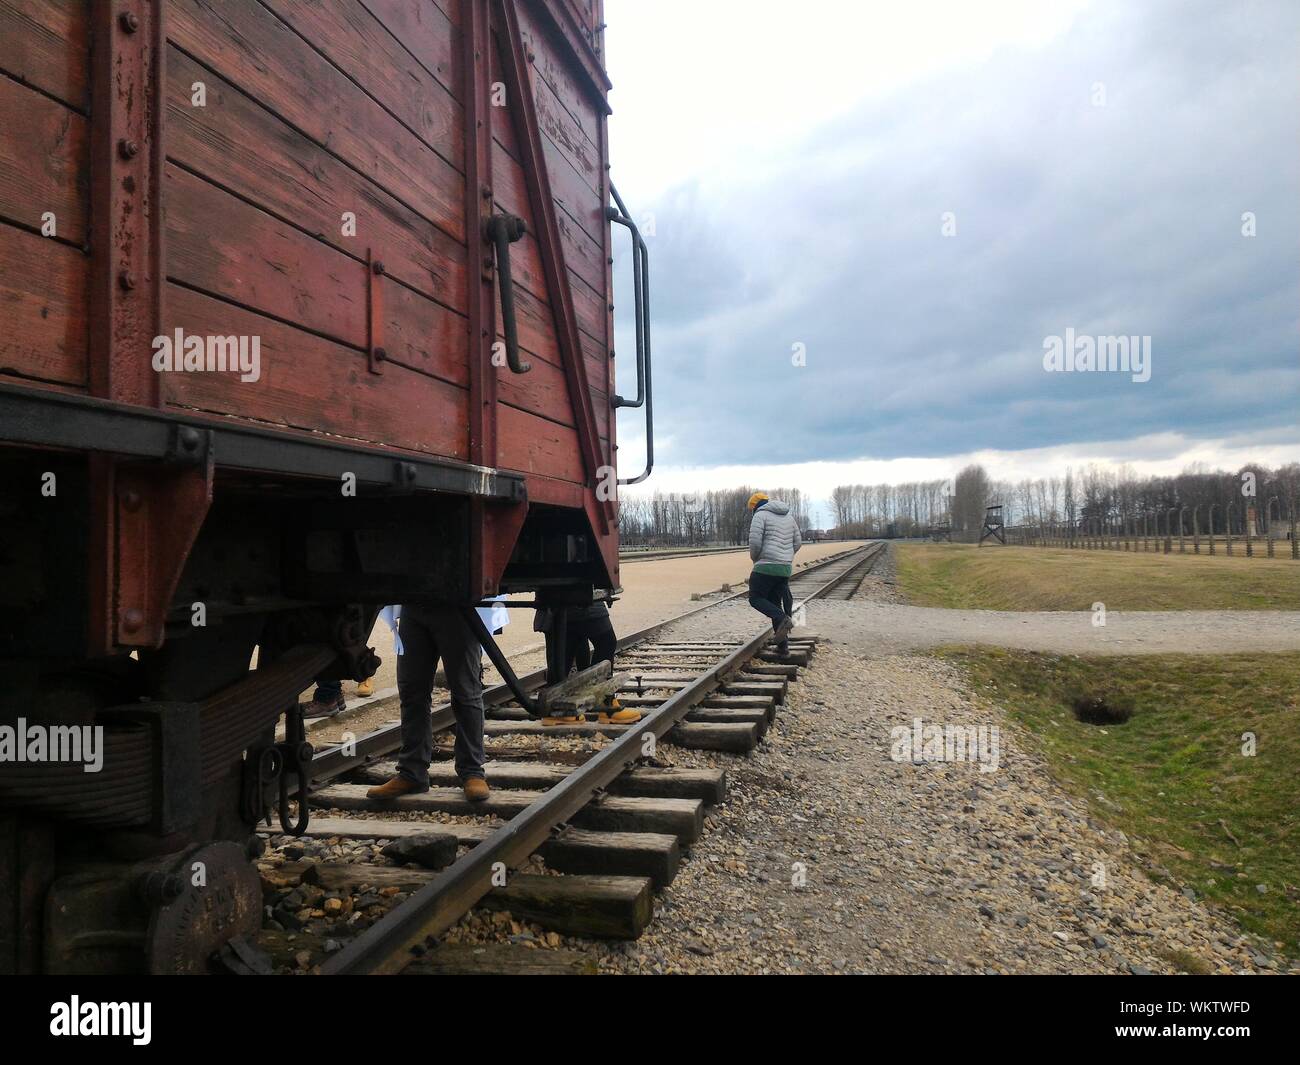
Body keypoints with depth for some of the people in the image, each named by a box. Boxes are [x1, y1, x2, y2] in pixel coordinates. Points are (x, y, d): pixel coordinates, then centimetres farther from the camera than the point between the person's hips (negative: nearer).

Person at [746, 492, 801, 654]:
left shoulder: (760, 516, -5)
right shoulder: (788, 515, 18)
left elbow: (755, 542, -15)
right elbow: (797, 543, 17)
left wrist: (755, 559, 5)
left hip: (766, 566, -7)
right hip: (785, 567, 7)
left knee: (756, 599, 6)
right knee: (774, 603, 15)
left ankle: (783, 619, -17)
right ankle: (782, 645, 11)